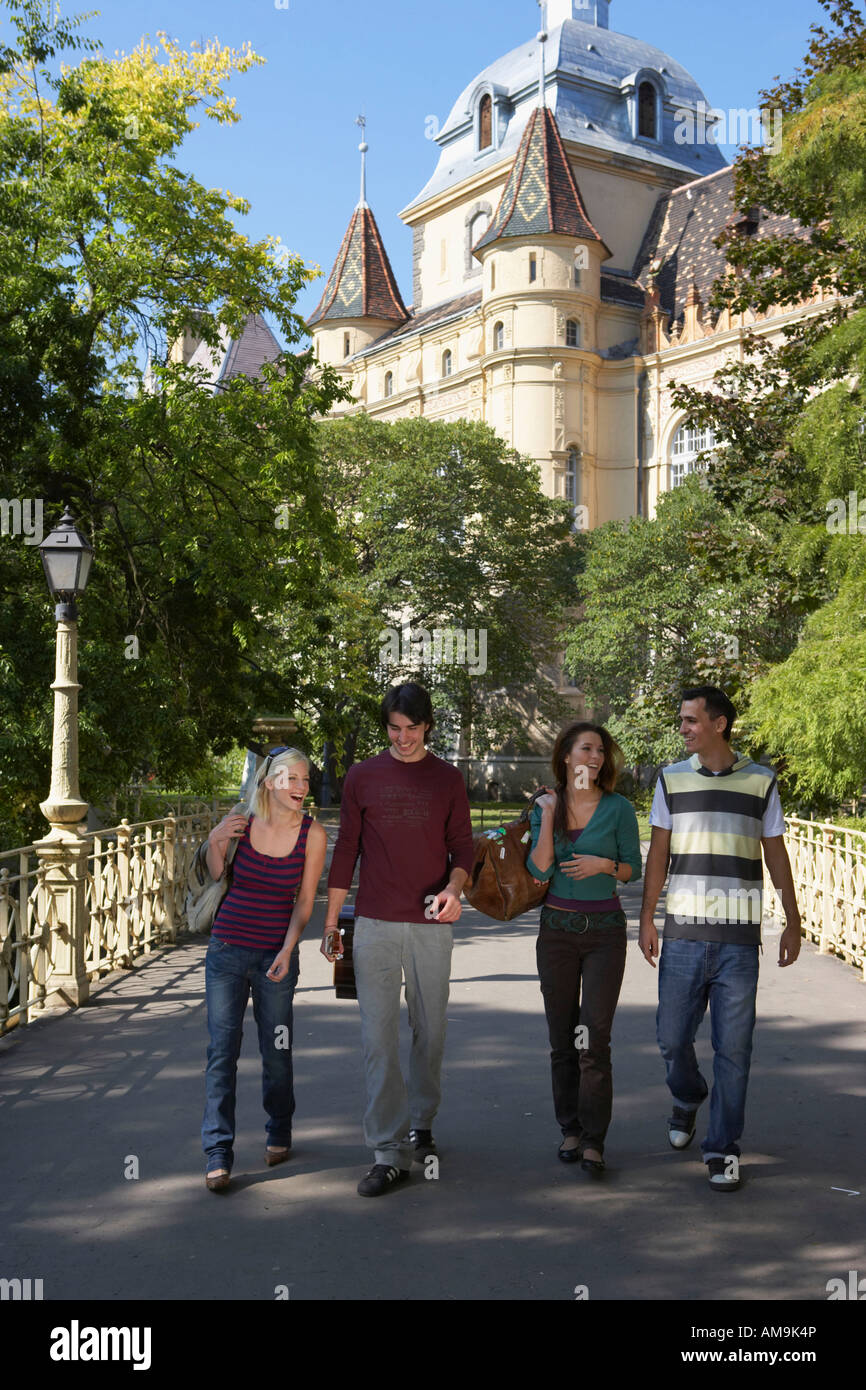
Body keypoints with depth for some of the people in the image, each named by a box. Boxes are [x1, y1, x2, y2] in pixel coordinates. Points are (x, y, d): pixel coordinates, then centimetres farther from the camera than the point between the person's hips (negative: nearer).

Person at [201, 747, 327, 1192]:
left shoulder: (312, 834, -7)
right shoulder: (238, 823, -6)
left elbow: (304, 900, -3)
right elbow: (218, 880, 9)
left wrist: (288, 950, -15)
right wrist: (214, 844, -9)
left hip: (277, 954, 0)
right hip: (228, 950, 0)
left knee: (276, 1050, 9)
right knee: (222, 1049, -3)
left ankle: (279, 1134, 33)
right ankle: (218, 1154, 3)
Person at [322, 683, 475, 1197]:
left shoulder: (448, 779, 6)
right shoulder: (362, 777, 6)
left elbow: (463, 846, 8)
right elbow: (346, 849, 9)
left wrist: (454, 887, -13)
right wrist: (330, 921, 8)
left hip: (432, 924, 1)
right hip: (376, 924, -1)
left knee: (430, 1030, 9)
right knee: (379, 1036, -4)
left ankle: (420, 1124, 29)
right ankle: (390, 1153, 0)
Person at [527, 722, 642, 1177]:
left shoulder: (618, 808, -2)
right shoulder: (545, 806, 4)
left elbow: (633, 869, 4)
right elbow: (539, 871, -5)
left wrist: (605, 864, -15)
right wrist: (548, 816, -10)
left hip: (604, 930, -2)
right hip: (556, 929, 2)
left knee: (593, 1037, -7)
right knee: (562, 1037, 7)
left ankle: (593, 1141, -2)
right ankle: (570, 1129, 20)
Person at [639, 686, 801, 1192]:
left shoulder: (761, 782, 4)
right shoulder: (672, 779, 6)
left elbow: (776, 855, 9)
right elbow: (658, 853, 9)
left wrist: (793, 922, 6)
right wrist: (647, 919, 4)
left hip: (739, 938, -1)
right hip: (683, 935, 1)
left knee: (733, 1047, 1)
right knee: (673, 1037, 6)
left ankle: (723, 1150, 14)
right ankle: (688, 1099, 38)